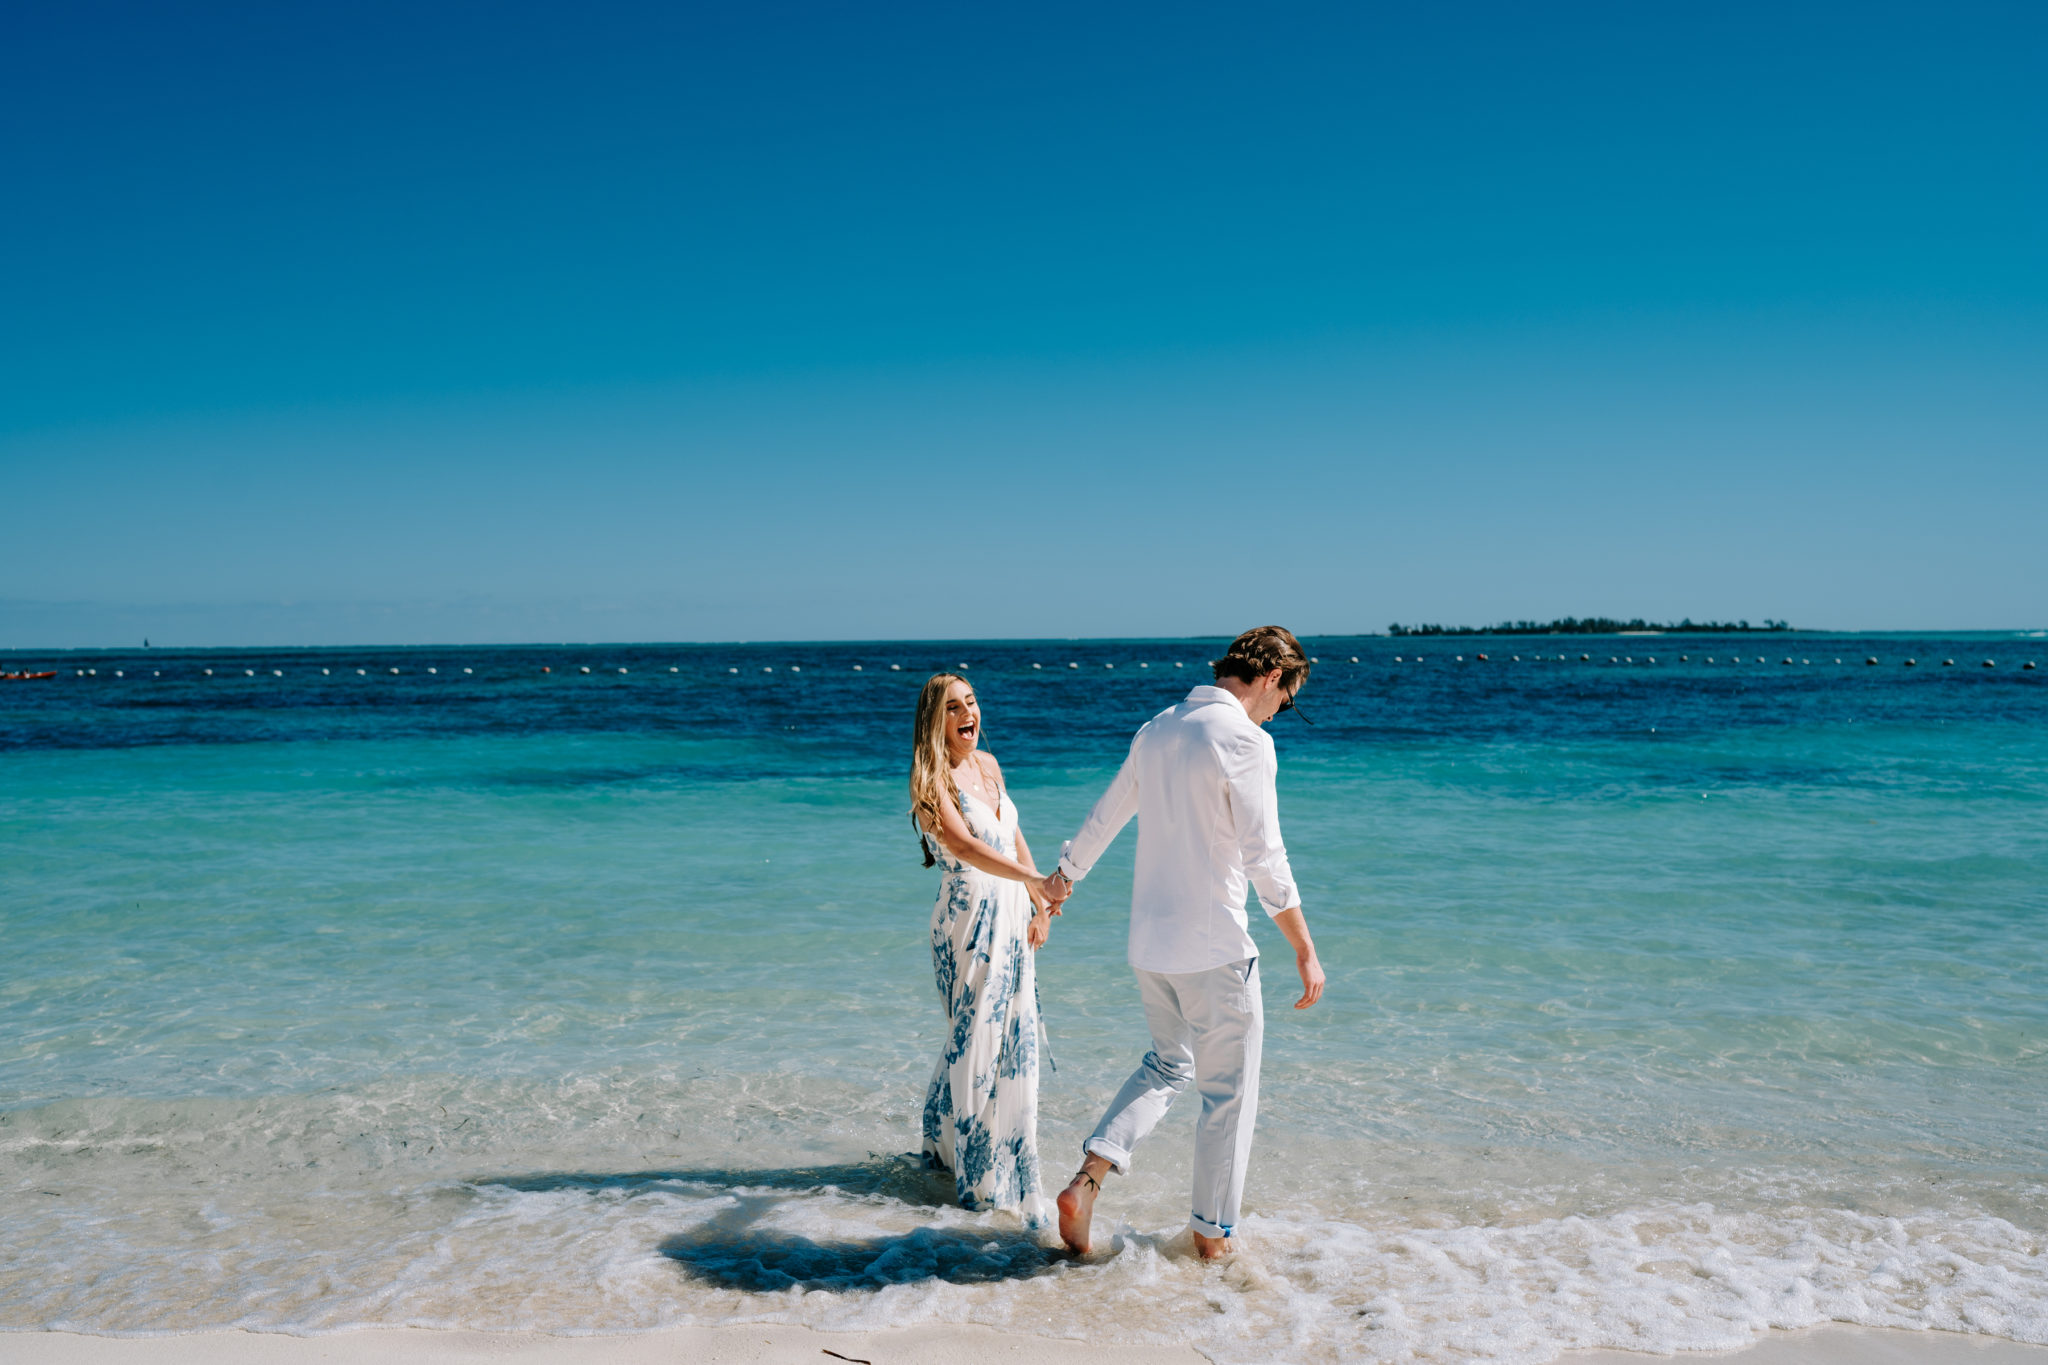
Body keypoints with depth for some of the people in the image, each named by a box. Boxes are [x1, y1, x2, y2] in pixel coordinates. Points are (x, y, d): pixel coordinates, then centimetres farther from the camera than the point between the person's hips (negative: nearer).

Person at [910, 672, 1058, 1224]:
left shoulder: (988, 764, 10)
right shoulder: (931, 782, -13)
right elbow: (965, 846, -28)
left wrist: (1038, 902, 13)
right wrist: (1034, 879, -39)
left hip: (1012, 914, 7)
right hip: (969, 917, -7)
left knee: (1014, 1040, 11)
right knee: (977, 1040, -2)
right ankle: (981, 1178, 11)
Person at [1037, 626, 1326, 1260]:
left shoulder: (1157, 729, 8)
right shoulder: (1244, 740, -15)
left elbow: (1105, 816, 21)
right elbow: (1264, 857, -19)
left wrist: (1063, 876, 35)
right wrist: (1305, 949, -13)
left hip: (1149, 943, 7)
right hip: (1214, 947, -7)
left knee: (1168, 1064, 23)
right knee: (1229, 1091, 9)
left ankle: (1086, 1179, 8)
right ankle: (1212, 1235, 20)